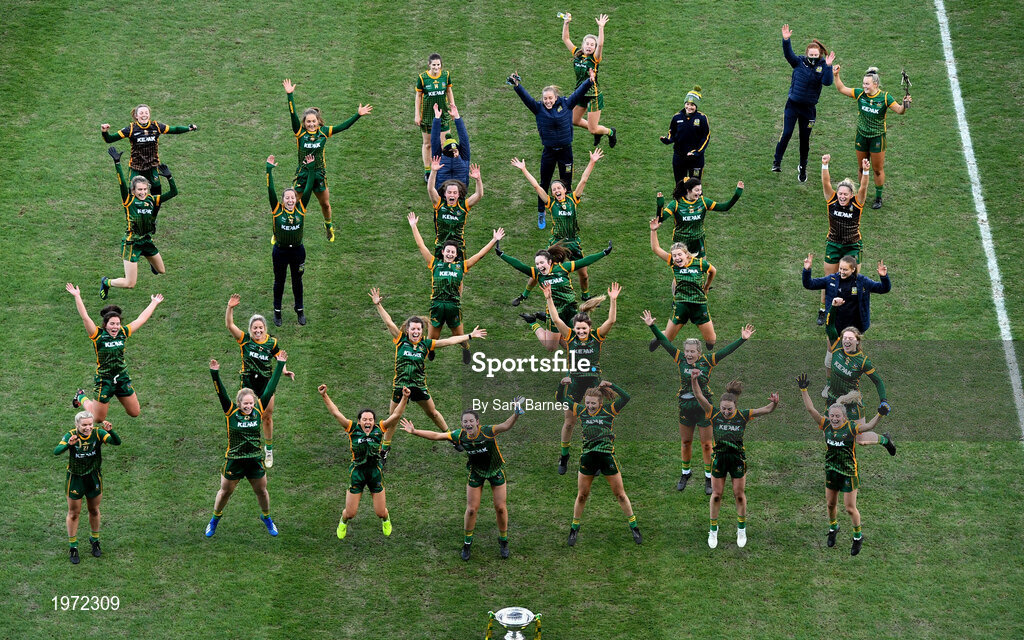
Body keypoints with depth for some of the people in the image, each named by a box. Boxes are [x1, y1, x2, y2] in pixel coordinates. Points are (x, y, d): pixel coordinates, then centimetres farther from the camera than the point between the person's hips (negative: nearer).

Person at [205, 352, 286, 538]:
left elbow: (270, 388, -3)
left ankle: (266, 517, 41)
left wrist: (280, 365, -3)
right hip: (234, 460, -2)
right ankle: (215, 519, 37)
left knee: (261, 491, 16)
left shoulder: (258, 410, -6)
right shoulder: (231, 411, -11)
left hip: (255, 460, 2)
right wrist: (215, 373, -35)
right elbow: (221, 393, -22)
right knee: (225, 491, 14)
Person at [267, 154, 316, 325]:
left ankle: (300, 310, 31)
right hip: (280, 251, -1)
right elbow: (271, 190, -17)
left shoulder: (301, 208, -7)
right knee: (279, 281, 13)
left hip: (297, 250, 1)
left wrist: (310, 168, -14)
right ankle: (277, 311, 27)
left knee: (297, 281, 16)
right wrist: (269, 170, -23)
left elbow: (308, 189, -10)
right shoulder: (277, 209, -10)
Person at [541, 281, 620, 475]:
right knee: (569, 423, 7)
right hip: (574, 384, 1)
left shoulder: (597, 337, -2)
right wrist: (549, 299, -17)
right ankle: (564, 457, 24)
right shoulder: (570, 337, -1)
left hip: (594, 385, -1)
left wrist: (613, 300, -23)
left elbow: (611, 321, -12)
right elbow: (556, 320, -8)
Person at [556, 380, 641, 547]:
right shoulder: (581, 411, 5)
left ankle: (634, 527, 19)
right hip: (588, 457, 2)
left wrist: (611, 386, -22)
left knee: (620, 494, 7)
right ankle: (574, 528, 25)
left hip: (607, 456, -2)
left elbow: (626, 398, -14)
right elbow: (561, 399, 11)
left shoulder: (609, 410, -3)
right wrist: (563, 385, -7)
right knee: (582, 495, 10)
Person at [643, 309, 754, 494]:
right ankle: (685, 474, 33)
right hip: (685, 408, 3)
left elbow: (726, 351, -12)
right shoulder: (681, 360, -1)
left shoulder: (707, 361, -7)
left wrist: (742, 339, -21)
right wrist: (652, 326, -3)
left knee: (706, 445, 4)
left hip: (704, 409, -3)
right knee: (685, 443, 15)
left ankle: (708, 479, 15)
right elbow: (666, 343, 0)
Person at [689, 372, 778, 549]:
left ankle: (741, 528, 28)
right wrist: (694, 380, -38)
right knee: (716, 494, 8)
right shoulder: (714, 414, -11)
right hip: (719, 458, 0)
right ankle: (713, 529, 24)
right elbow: (698, 396, -21)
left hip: (738, 458, 0)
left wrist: (774, 404, -36)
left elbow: (766, 410, -13)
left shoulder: (743, 416, -10)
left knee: (739, 495, 9)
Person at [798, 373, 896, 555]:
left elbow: (869, 426, -30)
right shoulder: (826, 425, -7)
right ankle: (833, 528, 47)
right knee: (830, 504, 19)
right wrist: (803, 390, -18)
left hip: (849, 473, -4)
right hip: (832, 471, 4)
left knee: (850, 508, 1)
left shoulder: (851, 427, -18)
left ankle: (858, 536, 24)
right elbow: (810, 409, -11)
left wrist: (880, 414, -47)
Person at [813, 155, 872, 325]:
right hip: (833, 245, 1)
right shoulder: (831, 201, -10)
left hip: (853, 246, -1)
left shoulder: (857, 203, -13)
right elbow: (826, 183, -21)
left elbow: (863, 188, -27)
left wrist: (865, 171, -44)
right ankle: (823, 311, 21)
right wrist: (824, 165, -36)